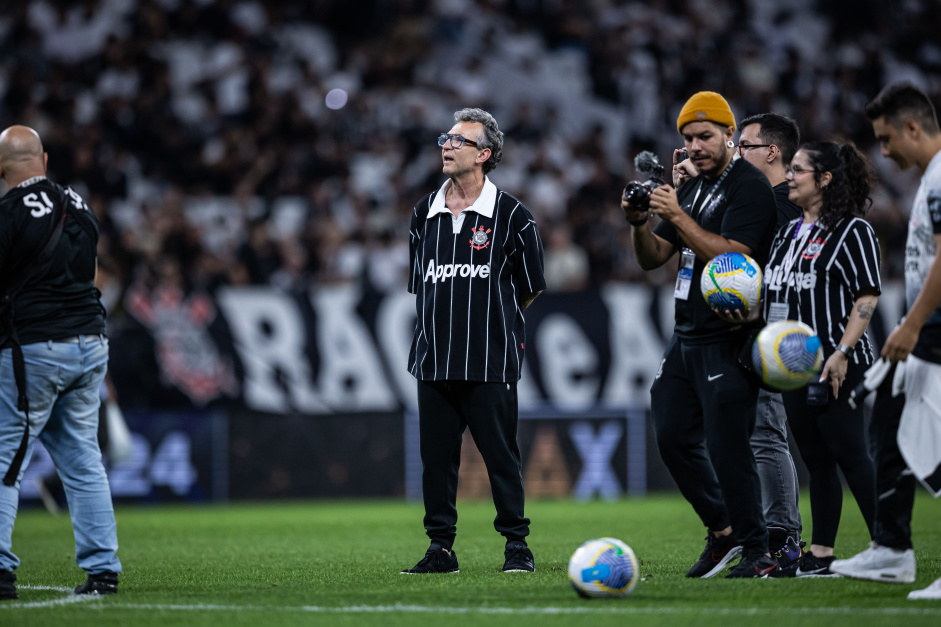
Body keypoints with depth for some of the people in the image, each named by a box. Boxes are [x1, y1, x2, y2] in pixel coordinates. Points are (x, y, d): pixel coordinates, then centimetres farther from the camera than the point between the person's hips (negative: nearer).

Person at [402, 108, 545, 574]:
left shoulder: (510, 215, -2)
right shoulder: (424, 214, 11)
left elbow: (529, 289, 6)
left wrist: (491, 321, 9)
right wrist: (443, 325, 12)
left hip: (490, 361, -4)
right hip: (434, 357, 4)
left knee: (501, 456, -2)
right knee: (436, 454, 4)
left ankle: (517, 545, 8)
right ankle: (440, 547, 12)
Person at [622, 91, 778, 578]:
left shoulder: (750, 187, -10)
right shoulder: (693, 189, 17)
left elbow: (732, 257, -23)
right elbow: (652, 259, 17)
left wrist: (677, 216, -24)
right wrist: (640, 222, -3)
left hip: (728, 340, -9)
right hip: (687, 336, 9)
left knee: (726, 447, -11)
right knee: (673, 436, 9)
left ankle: (756, 552, -3)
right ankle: (722, 531, 22)